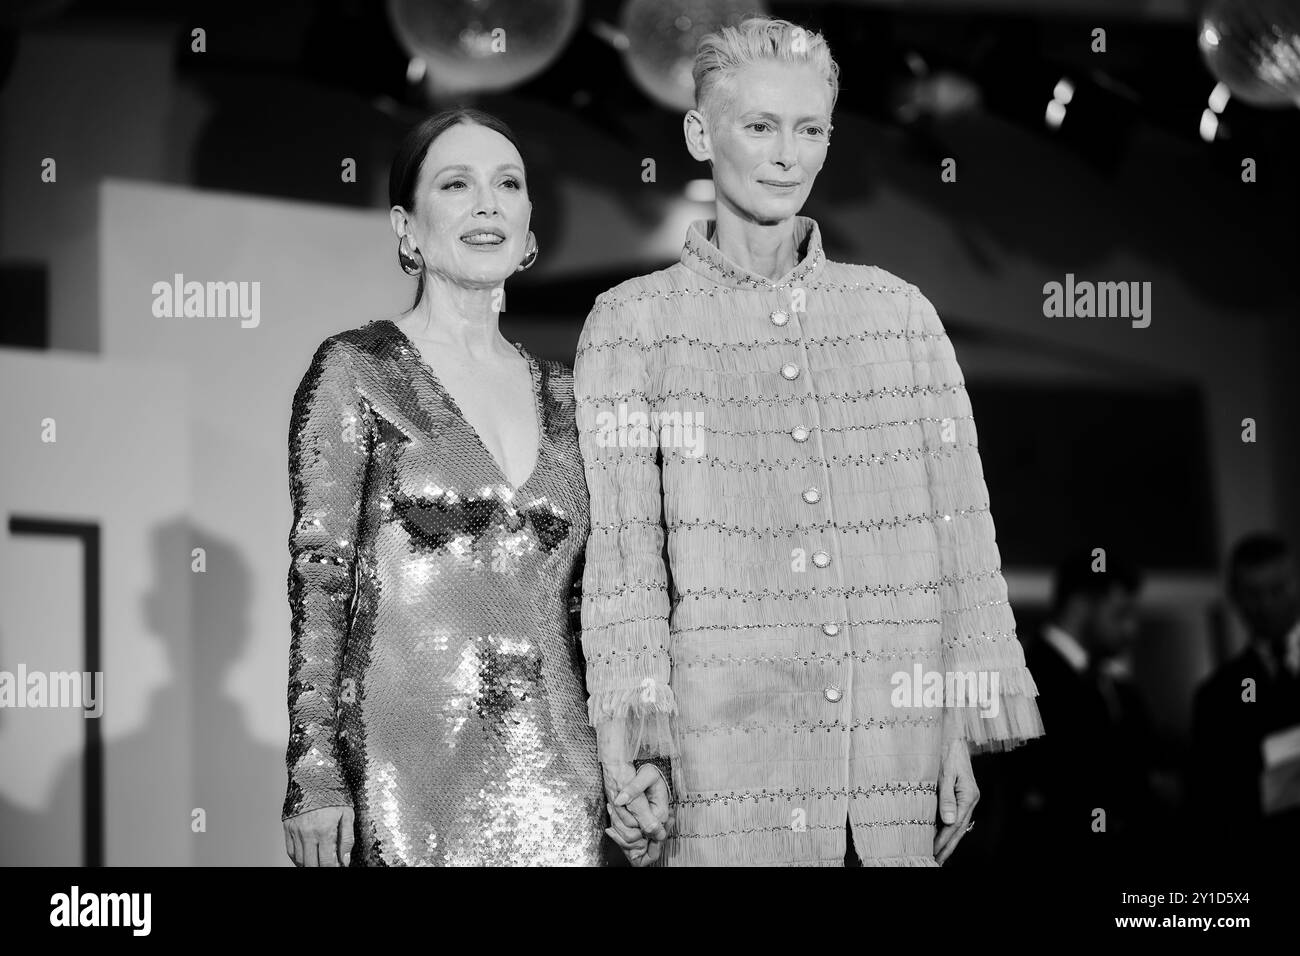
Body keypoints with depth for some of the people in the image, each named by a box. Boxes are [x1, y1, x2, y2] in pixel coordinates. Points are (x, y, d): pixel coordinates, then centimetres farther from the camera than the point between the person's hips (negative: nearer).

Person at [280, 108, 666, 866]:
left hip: (554, 770, 4)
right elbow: (319, 576, -6)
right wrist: (314, 776, -13)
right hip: (406, 766, -4)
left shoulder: (560, 396, 13)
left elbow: (588, 602, 15)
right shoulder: (355, 371, -1)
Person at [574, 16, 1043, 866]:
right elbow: (620, 550, -3)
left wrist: (970, 732, 3)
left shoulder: (901, 313, 12)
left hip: (893, 759, 3)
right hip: (723, 757, -2)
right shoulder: (634, 323, 4)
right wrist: (635, 755, -11)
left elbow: (961, 532, 10)